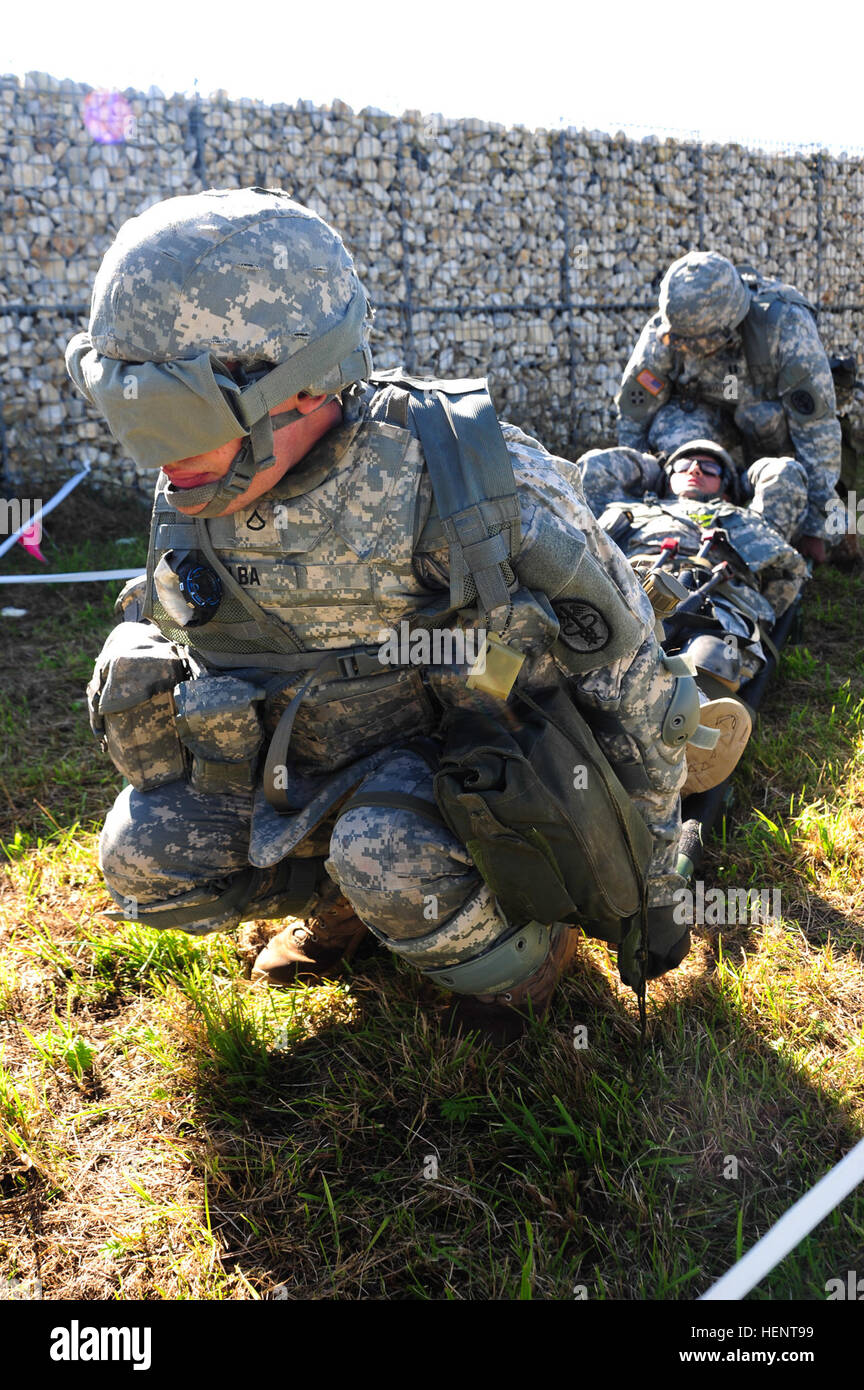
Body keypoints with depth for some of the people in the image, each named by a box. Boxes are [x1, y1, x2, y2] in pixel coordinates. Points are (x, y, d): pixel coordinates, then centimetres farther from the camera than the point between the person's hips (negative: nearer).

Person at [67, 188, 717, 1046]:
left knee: (391, 851, -35)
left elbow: (634, 691, -15)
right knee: (142, 856, -13)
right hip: (321, 772, 5)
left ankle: (527, 939, -2)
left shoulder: (475, 493, -27)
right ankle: (348, 897, 12)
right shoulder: (195, 503, -12)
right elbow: (151, 633, 13)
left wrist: (649, 893, -5)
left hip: (487, 779, -4)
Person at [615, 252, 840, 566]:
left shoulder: (787, 325, -34)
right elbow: (633, 417, -14)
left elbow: (817, 426, -31)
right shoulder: (661, 333, -27)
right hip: (707, 410, 0)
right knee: (673, 440, -31)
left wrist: (813, 525, -30)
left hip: (775, 417, 0)